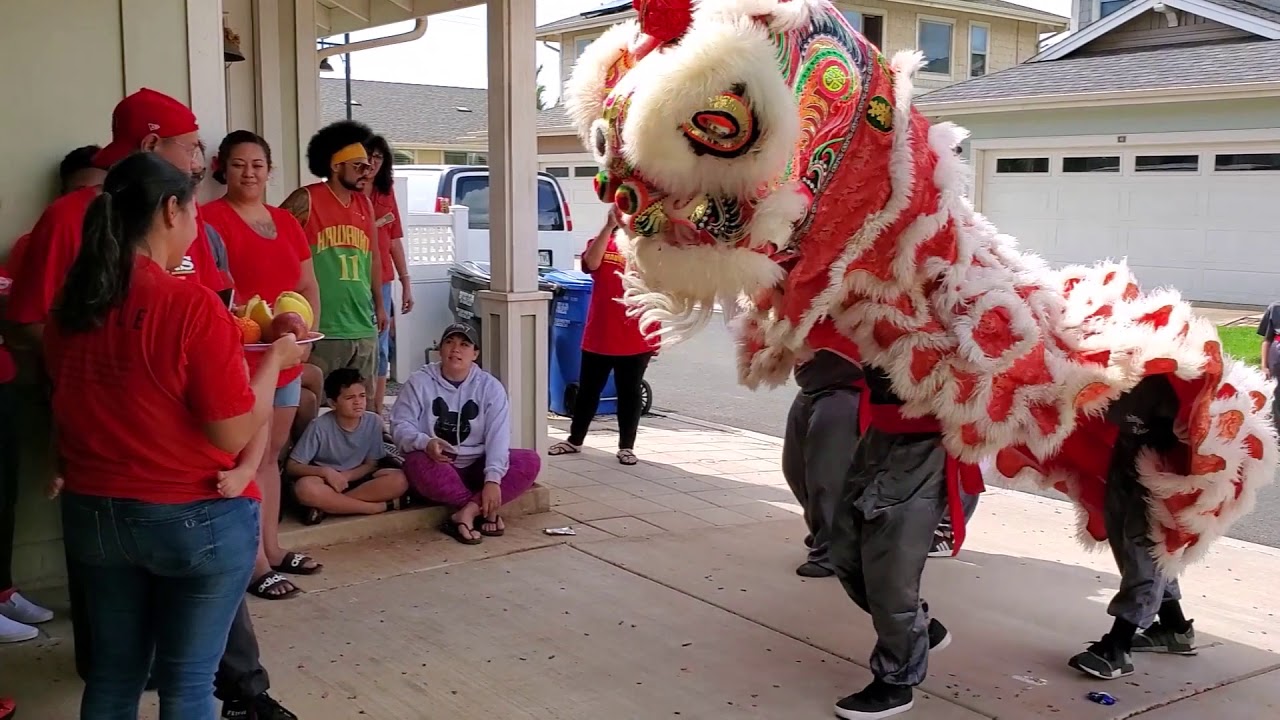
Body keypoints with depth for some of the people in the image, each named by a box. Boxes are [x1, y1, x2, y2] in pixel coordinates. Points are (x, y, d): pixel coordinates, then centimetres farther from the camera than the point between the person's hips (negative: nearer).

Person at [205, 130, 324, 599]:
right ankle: (256, 564, -1)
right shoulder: (211, 218, -7)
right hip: (238, 358, -7)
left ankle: (272, 547, 24)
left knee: (272, 454, 14)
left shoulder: (286, 222, 14)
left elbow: (309, 288, 19)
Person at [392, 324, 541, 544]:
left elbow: (498, 435, -12)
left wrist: (493, 479, -27)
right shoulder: (419, 382, -2)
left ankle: (467, 512, -27)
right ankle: (484, 509, -21)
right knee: (420, 463, -38)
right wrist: (425, 443, -31)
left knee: (530, 461, -21)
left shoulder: (490, 386, -2)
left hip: (476, 467, 2)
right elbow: (401, 426, -8)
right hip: (436, 466, -1)